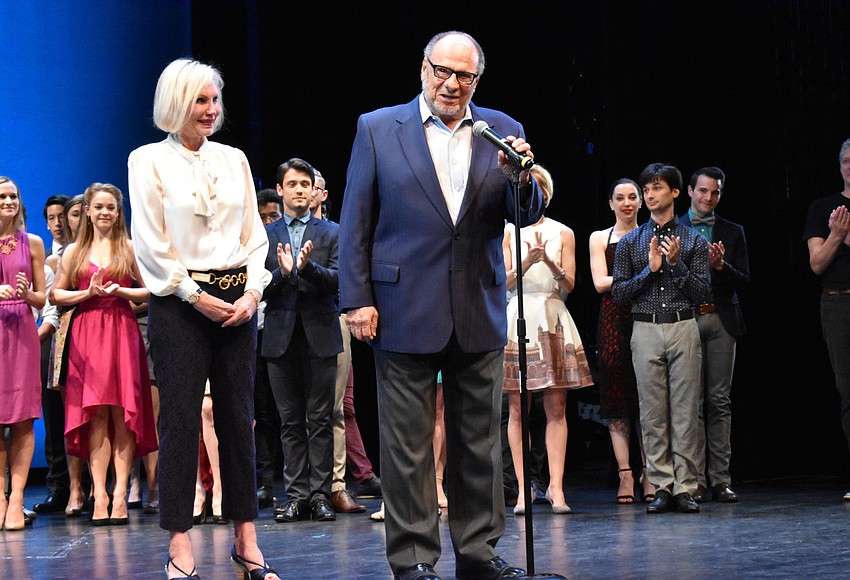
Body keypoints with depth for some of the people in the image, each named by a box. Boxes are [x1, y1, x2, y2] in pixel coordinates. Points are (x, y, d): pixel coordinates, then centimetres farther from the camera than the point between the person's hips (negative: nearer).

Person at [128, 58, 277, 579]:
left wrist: (252, 292, -3)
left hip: (237, 297, 4)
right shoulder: (148, 161, 0)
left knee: (238, 416, 4)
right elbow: (151, 245, -6)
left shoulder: (233, 159, 12)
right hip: (179, 301, -4)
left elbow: (254, 235, 12)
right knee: (181, 419, -4)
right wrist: (197, 296, -10)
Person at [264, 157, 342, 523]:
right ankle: (296, 495, 6)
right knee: (290, 422, 4)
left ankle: (320, 494, 2)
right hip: (281, 337, 1)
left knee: (320, 420, 0)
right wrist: (282, 272, -16)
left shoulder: (331, 233, 8)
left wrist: (307, 266, -19)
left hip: (319, 335, -1)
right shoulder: (264, 235, 10)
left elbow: (337, 281, -3)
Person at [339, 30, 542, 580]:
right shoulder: (377, 129, 2)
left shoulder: (502, 131, 8)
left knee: (480, 440, 9)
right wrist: (357, 299, -5)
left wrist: (521, 178, -17)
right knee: (408, 443, 1)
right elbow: (356, 222, 1)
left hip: (479, 313, 3)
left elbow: (528, 215, 4)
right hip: (405, 311, -3)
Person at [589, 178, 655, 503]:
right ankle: (625, 476, -4)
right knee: (617, 402, -4)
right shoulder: (599, 238, 11)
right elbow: (600, 282, -1)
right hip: (614, 323, -1)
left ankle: (649, 475, 0)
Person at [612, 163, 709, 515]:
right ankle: (662, 488, 4)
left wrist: (676, 264, -11)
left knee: (685, 411, -3)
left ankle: (685, 488, 0)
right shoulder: (629, 242, 10)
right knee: (653, 413, 0)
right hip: (646, 330, 1)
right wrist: (650, 269, -6)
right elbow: (618, 293, 5)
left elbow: (701, 293, 1)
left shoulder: (693, 241, 8)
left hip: (684, 330, -1)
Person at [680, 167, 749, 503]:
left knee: (720, 400, 2)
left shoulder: (732, 233, 12)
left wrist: (721, 265, -11)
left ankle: (720, 479, 4)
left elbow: (744, 283, 6)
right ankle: (695, 480, -1)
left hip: (721, 321, 2)